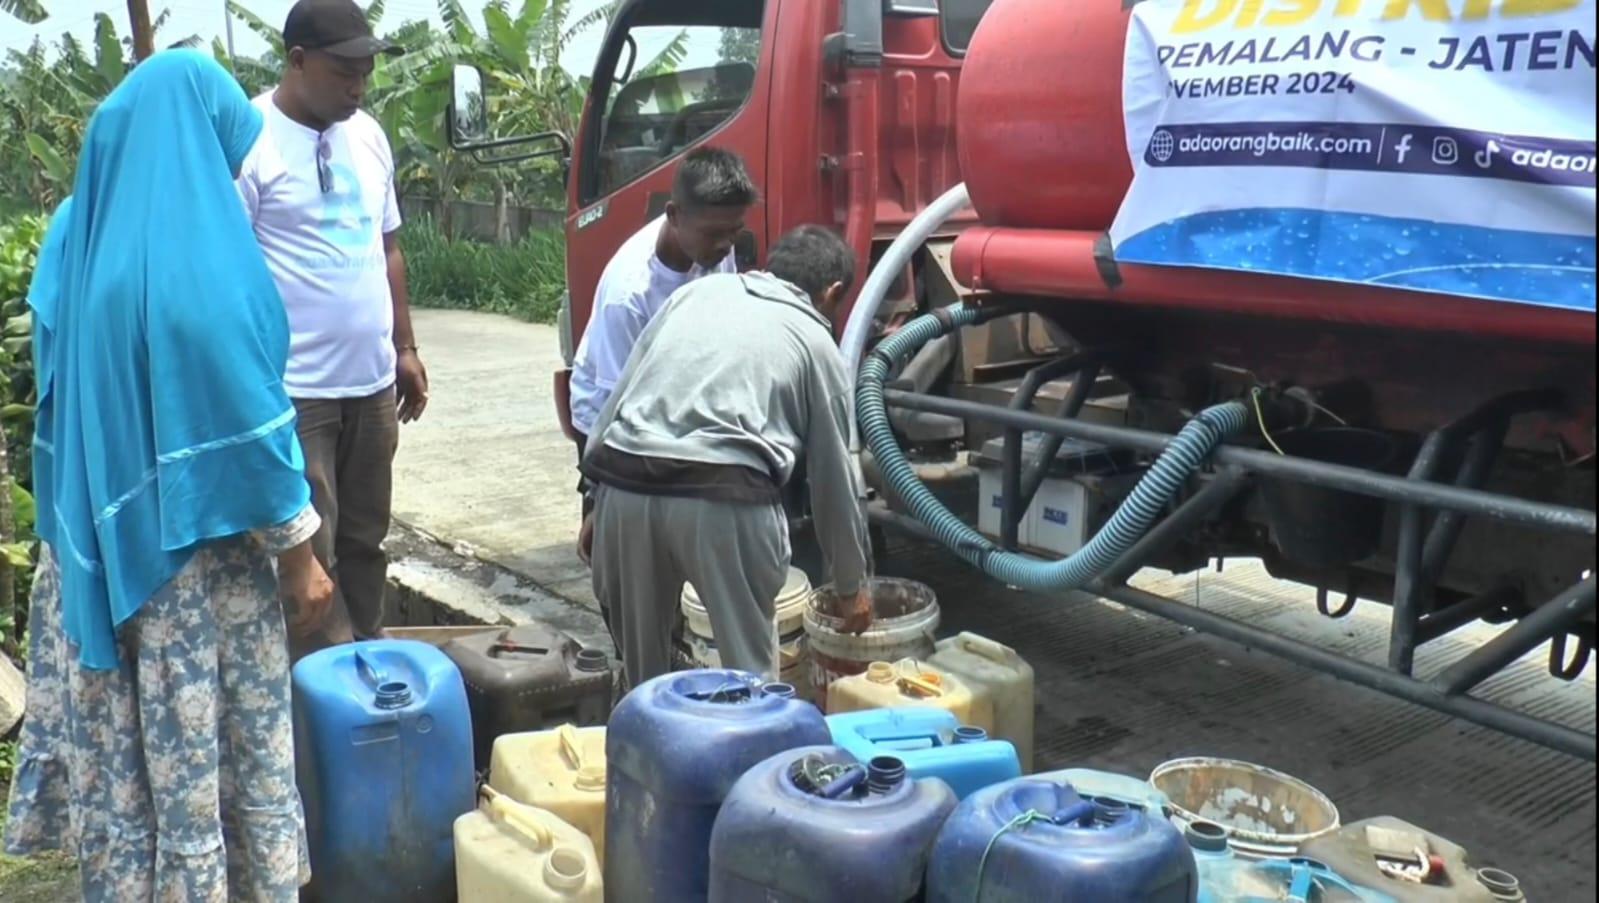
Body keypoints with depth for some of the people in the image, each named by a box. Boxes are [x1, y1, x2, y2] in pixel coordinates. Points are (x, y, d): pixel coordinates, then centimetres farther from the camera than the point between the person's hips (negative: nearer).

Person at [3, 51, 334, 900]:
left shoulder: (73, 237, 1)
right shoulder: (205, 256, -20)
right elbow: (251, 417, -18)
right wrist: (299, 552, -10)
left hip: (92, 539, 7)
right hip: (196, 546, -7)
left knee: (110, 731, 19)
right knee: (210, 741, 9)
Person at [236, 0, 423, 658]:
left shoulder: (367, 135, 11)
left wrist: (405, 349, 17)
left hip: (372, 383, 7)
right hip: (293, 390, -7)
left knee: (364, 541, 15)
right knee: (311, 552, -2)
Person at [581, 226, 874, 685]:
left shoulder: (698, 289, 25)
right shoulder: (817, 345, 17)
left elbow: (619, 394, 19)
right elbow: (834, 478, 21)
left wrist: (596, 496, 24)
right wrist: (852, 586, 31)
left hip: (625, 486, 4)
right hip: (724, 498, -3)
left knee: (642, 660, 20)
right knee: (750, 671, 12)